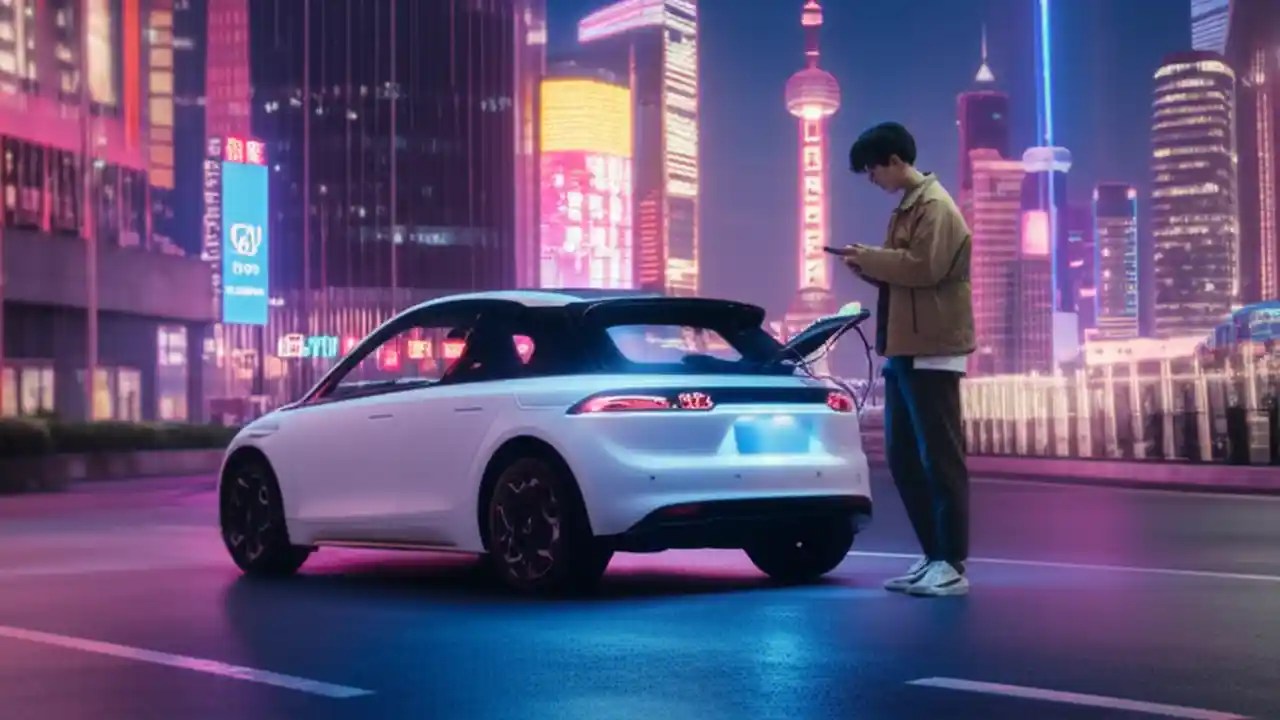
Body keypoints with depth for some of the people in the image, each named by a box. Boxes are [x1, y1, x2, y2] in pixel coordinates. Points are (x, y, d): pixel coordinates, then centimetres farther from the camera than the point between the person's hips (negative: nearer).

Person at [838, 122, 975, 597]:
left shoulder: (935, 206, -10)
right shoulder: (907, 207, 20)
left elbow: (923, 267, -22)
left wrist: (870, 256, -11)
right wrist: (869, 267, 5)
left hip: (931, 351, -10)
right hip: (904, 350, 10)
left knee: (939, 457, -8)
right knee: (903, 458, 10)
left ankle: (952, 565, -6)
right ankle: (933, 556, 16)